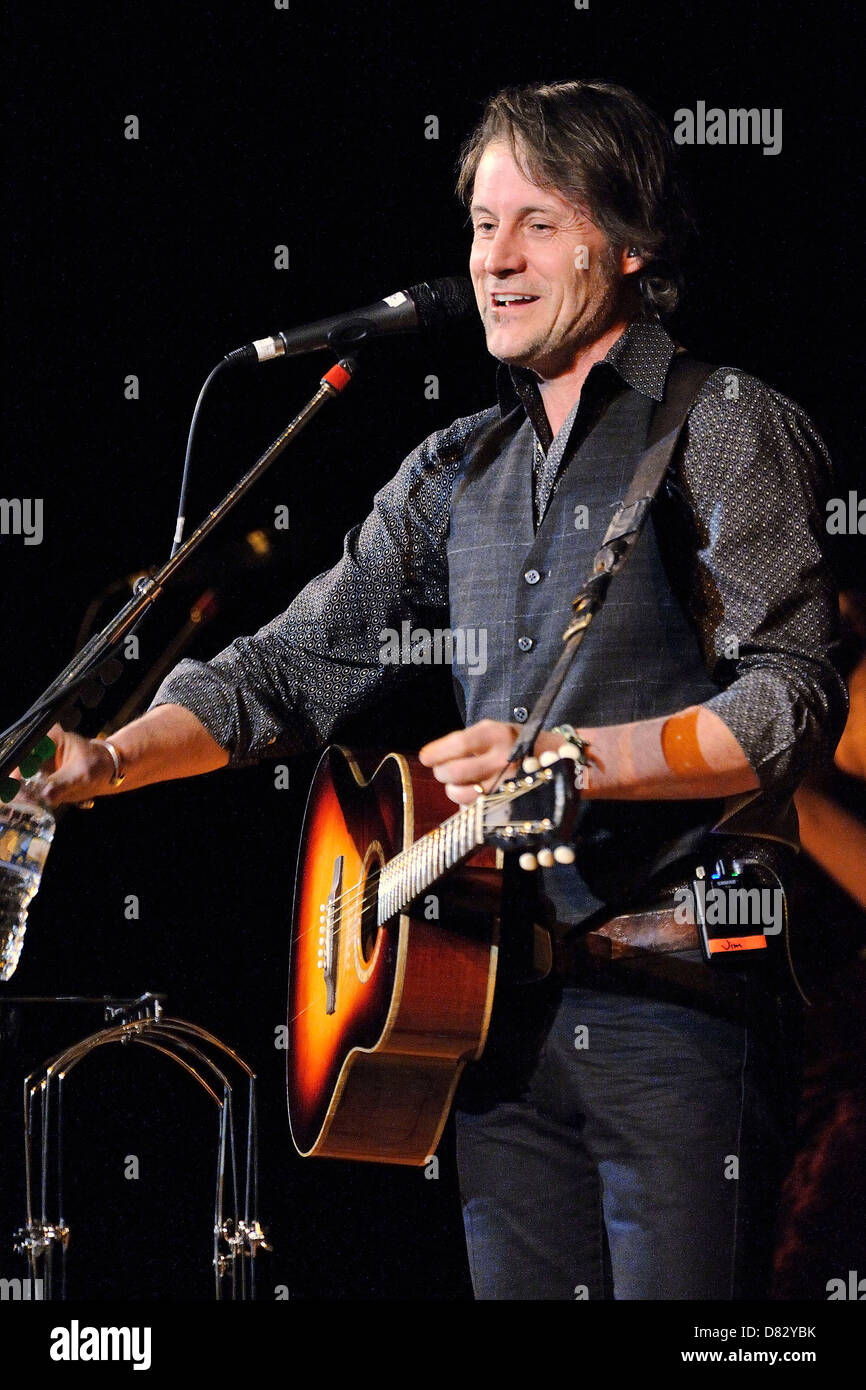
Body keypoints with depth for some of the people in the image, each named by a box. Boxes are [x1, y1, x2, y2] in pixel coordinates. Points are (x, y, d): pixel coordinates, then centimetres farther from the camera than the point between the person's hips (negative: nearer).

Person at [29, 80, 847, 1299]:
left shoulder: (730, 431, -2)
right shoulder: (457, 471, 18)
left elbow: (795, 697, -12)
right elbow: (295, 665, 15)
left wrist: (572, 760, -24)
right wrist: (111, 761, 0)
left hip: (677, 983, -6)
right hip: (501, 992, 6)